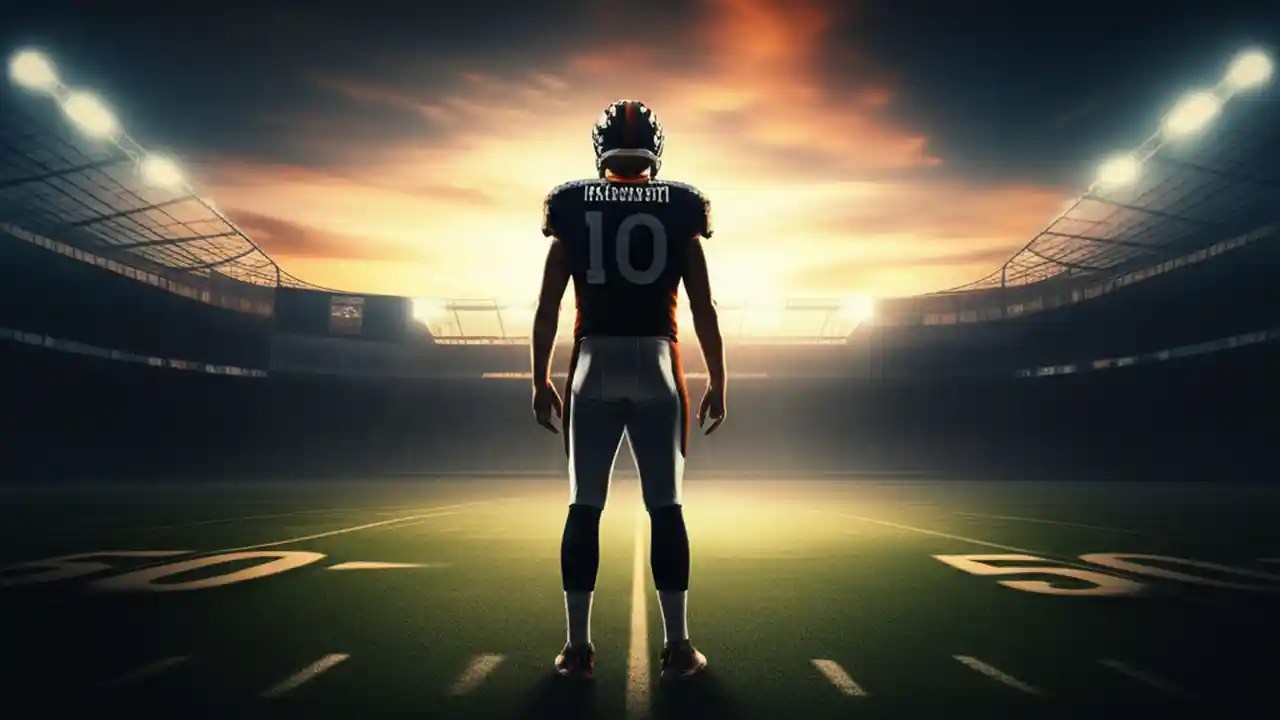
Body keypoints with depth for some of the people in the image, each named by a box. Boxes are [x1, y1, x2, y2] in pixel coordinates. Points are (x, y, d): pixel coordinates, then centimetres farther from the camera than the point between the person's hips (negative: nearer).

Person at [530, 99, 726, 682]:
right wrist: (717, 382, 9)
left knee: (583, 507, 7)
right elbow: (704, 310, 2)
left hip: (593, 366, 1)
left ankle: (578, 647, 11)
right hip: (657, 367, 0)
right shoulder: (681, 210, 4)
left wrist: (540, 380, 10)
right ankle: (677, 646, 10)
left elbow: (547, 307, 3)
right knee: (666, 508, 6)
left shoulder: (573, 208, 5)